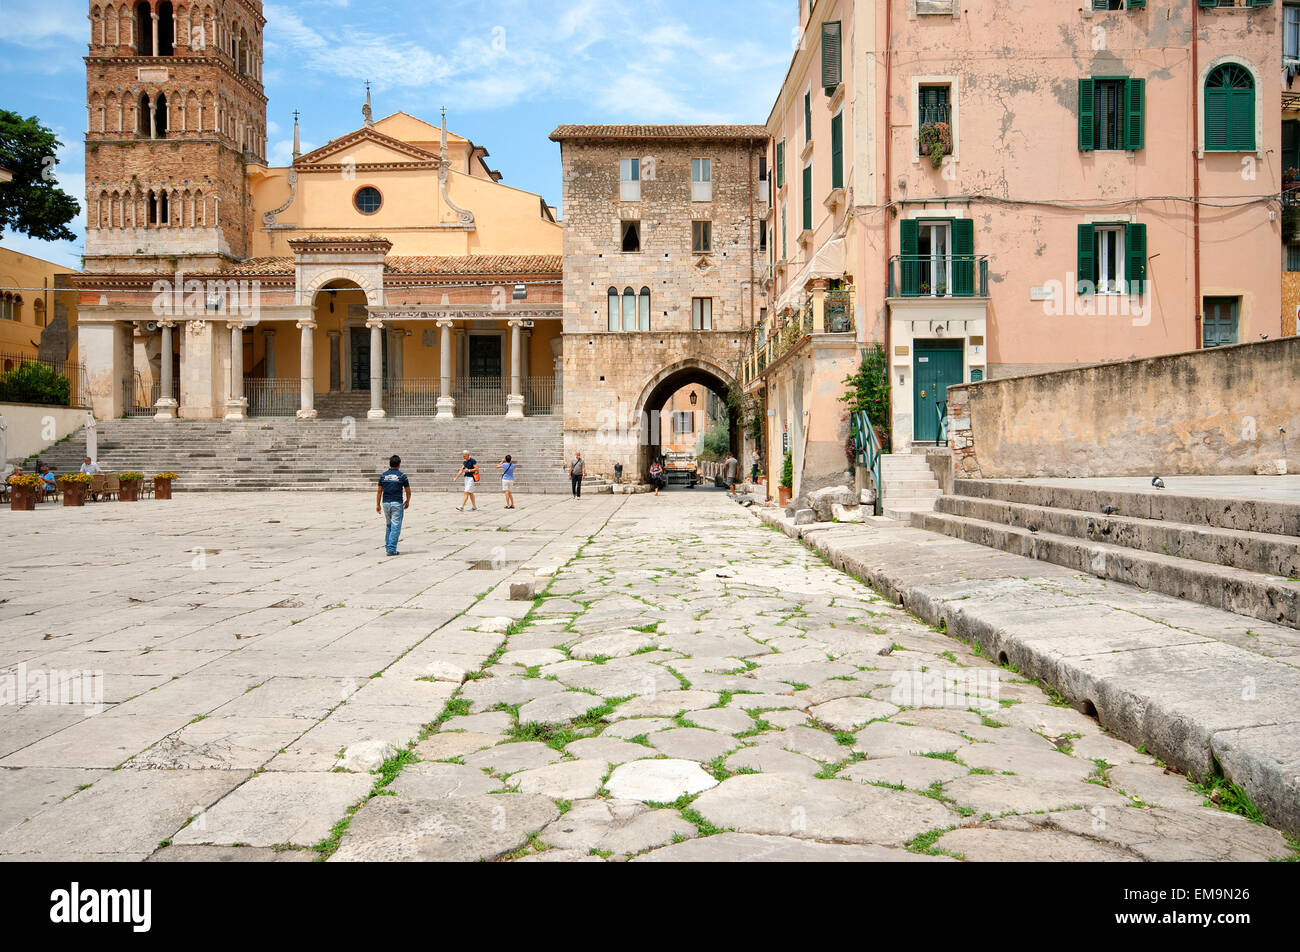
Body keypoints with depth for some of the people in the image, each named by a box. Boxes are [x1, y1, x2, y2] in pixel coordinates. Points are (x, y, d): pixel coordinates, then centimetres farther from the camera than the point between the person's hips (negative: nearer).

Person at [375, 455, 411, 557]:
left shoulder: (383, 475, 5)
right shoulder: (402, 475, -4)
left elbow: (379, 491, 5)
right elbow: (408, 491, 2)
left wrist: (378, 504, 11)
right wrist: (407, 501, 19)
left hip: (386, 503, 4)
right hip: (397, 503, -4)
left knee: (388, 525, 19)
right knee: (395, 527, -2)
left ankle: (387, 547, 20)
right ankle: (391, 549, -7)